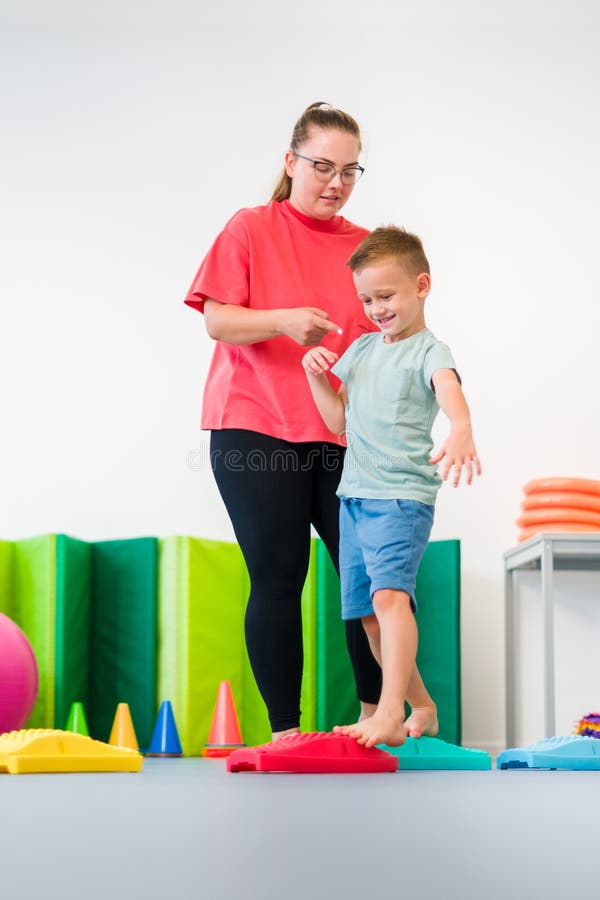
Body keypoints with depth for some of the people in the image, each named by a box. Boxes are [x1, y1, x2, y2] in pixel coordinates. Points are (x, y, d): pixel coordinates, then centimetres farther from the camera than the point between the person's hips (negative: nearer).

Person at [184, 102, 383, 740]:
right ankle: (284, 731, 4)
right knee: (277, 580, -3)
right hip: (256, 430, -3)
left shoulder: (366, 246, 13)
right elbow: (217, 321, -5)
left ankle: (374, 715, 8)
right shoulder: (251, 229, 4)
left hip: (344, 437, 3)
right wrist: (284, 321, -22)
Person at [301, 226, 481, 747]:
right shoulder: (361, 349, 17)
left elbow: (449, 391, -28)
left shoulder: (428, 351, -5)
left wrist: (461, 434, -50)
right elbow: (340, 422, 20)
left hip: (403, 496, -8)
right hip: (355, 496, 8)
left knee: (389, 595, -26)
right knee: (369, 616, 10)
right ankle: (422, 709, 25)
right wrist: (316, 376, 4)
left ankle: (390, 714, -34)